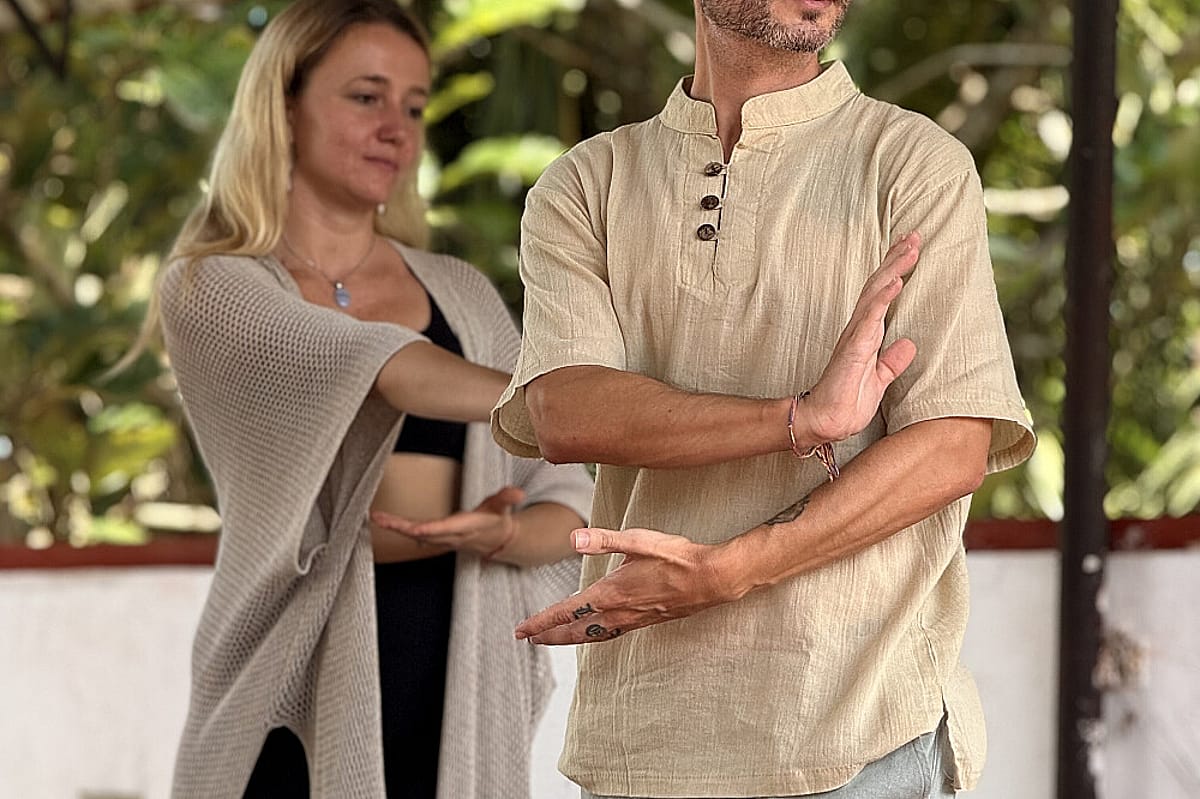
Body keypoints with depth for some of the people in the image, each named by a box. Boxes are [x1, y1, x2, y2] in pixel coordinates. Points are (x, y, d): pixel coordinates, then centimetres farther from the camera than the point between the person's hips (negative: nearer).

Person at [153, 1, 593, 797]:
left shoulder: (464, 293, 13)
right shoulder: (211, 289, 0)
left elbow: (570, 508, 9)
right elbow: (386, 369, -17)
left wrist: (504, 535, -14)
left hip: (463, 686, 4)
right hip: (303, 680, -4)